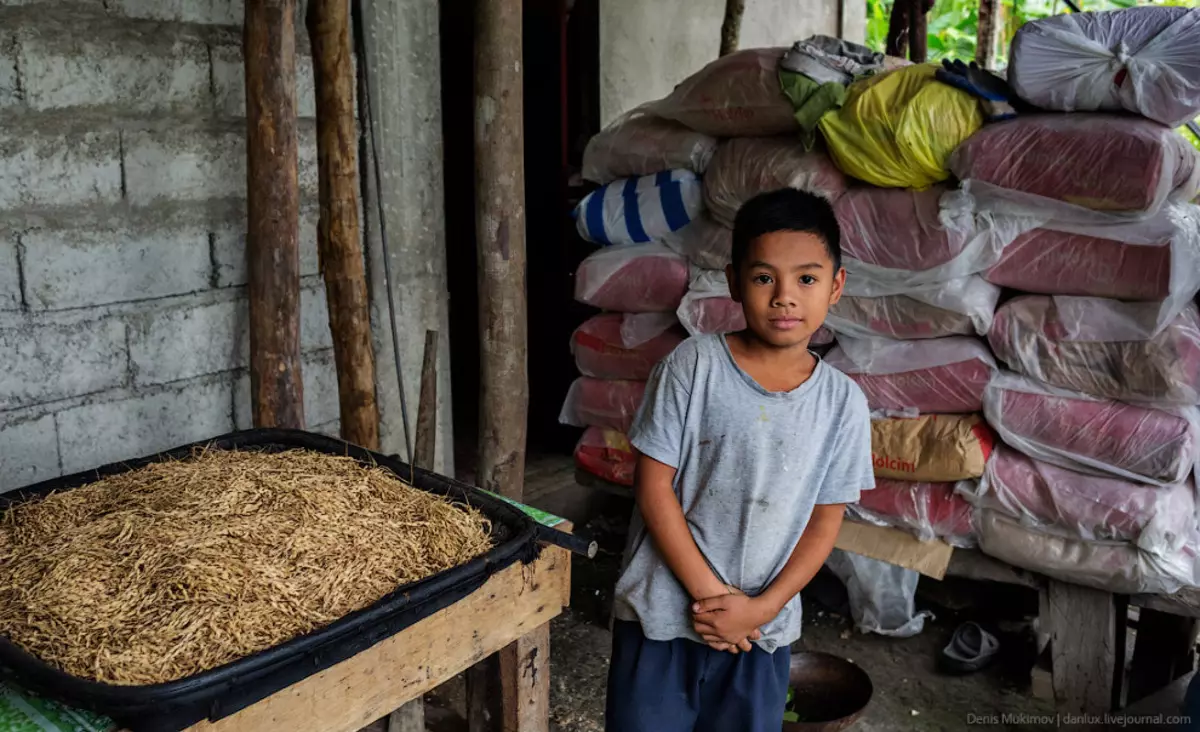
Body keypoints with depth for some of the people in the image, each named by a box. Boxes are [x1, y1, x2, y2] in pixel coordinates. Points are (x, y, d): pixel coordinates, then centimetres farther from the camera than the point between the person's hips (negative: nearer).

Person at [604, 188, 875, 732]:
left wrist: (761, 608, -9)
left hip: (762, 630, 2)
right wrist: (708, 592, -13)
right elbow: (654, 487, -10)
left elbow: (824, 525, 1)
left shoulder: (843, 401, -4)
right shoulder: (693, 366, -11)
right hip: (664, 613, -2)